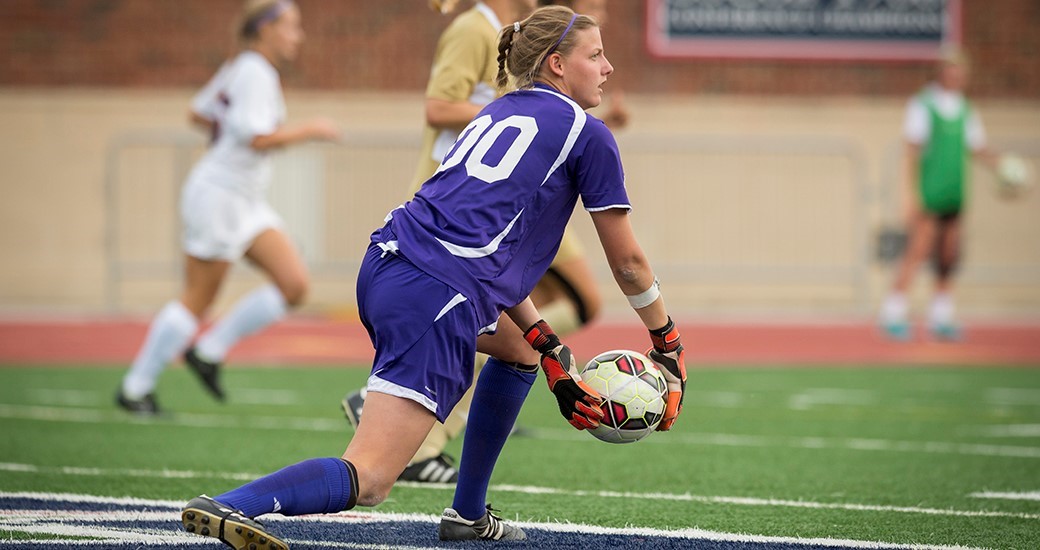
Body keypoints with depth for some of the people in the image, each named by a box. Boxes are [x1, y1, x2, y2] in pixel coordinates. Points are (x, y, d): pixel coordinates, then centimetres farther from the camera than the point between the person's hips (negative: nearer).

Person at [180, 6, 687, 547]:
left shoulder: (496, 113, 28)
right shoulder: (587, 135, 6)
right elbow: (627, 264, 12)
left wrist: (549, 350, 28)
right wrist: (668, 345, 27)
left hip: (385, 267, 9)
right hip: (439, 298, -9)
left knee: (520, 348, 34)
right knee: (368, 481, -14)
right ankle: (227, 506, -35)